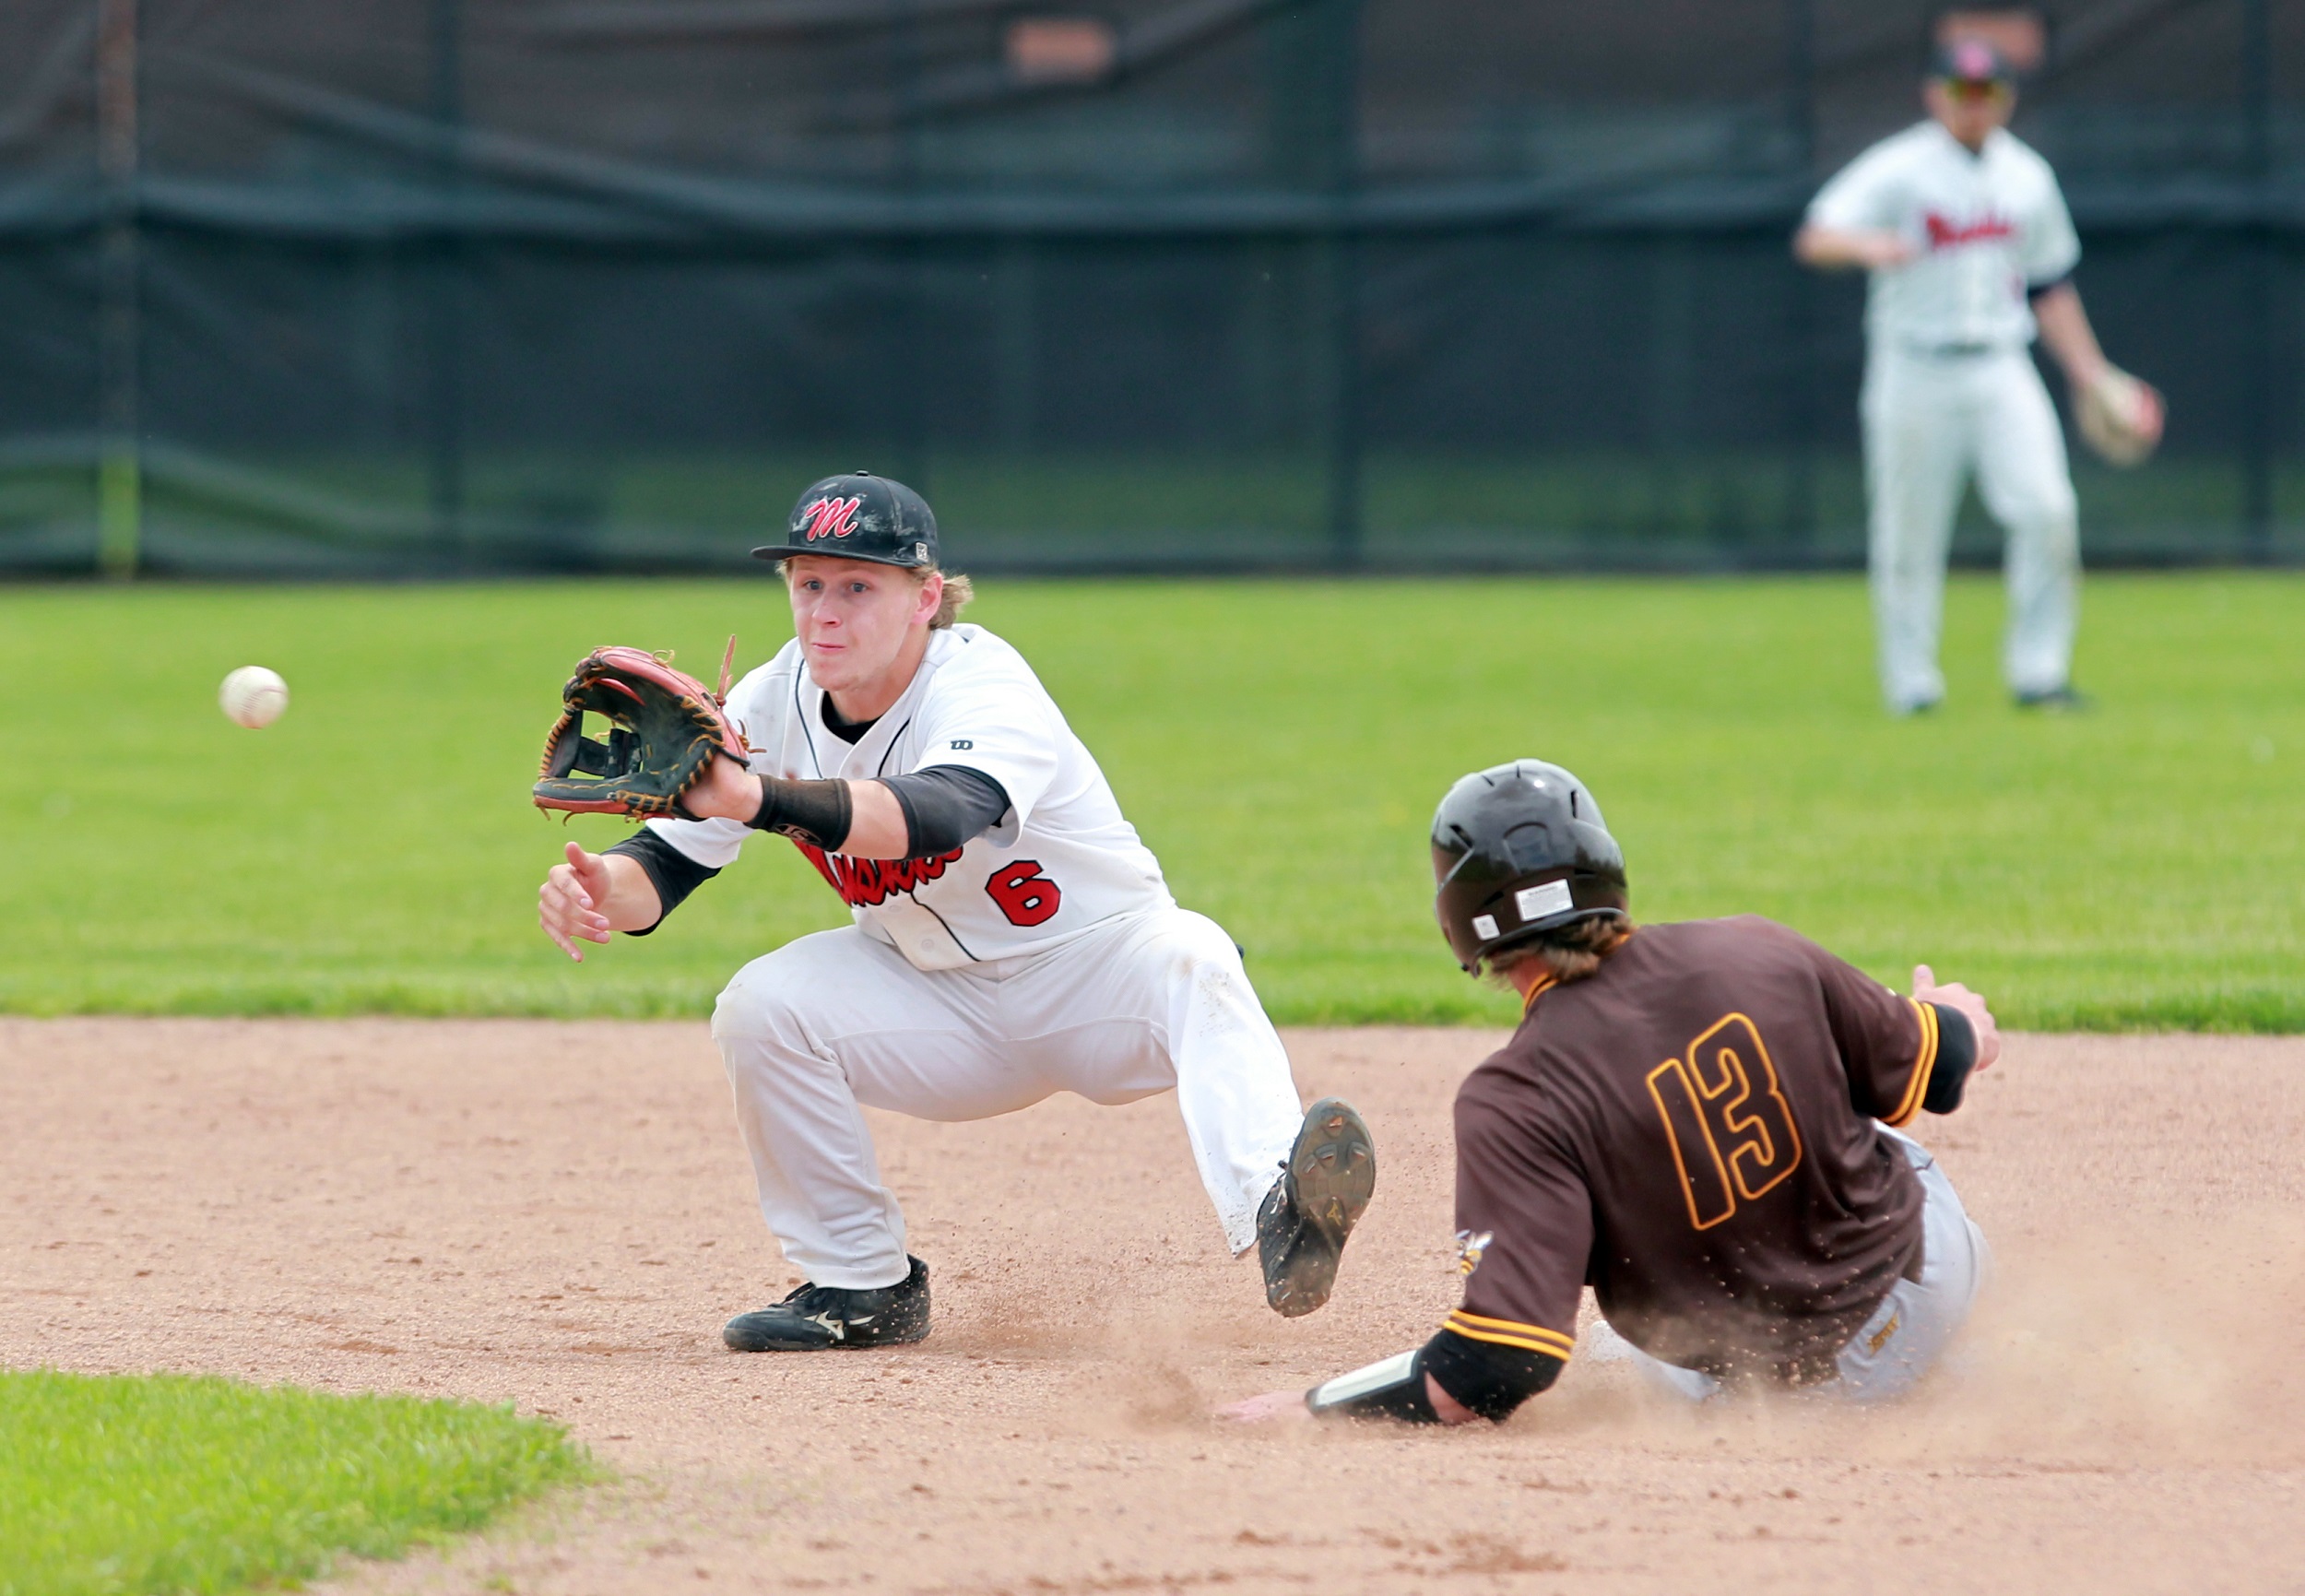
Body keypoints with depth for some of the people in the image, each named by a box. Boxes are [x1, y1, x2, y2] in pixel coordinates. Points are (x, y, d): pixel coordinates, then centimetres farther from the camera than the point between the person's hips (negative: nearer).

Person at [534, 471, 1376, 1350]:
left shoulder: (983, 687, -28)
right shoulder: (775, 702, -10)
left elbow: (940, 817, -50)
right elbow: (666, 862, -10)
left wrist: (761, 801, -65)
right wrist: (600, 890, -35)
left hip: (1099, 968, -5)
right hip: (940, 1001, 5)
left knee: (1189, 960, -36)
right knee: (761, 1007, -20)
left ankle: (1274, 1216, -61)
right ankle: (864, 1288, -4)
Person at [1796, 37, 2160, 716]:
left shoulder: (2027, 177, 12)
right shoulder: (1898, 170, -4)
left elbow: (2049, 287, 21)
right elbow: (1816, 238, -15)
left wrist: (2089, 374, 16)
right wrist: (1867, 246, -37)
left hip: (2001, 370, 3)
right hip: (1913, 372, -3)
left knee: (2046, 509, -12)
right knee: (1909, 534, -1)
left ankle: (2039, 671, -4)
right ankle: (1911, 682, 12)